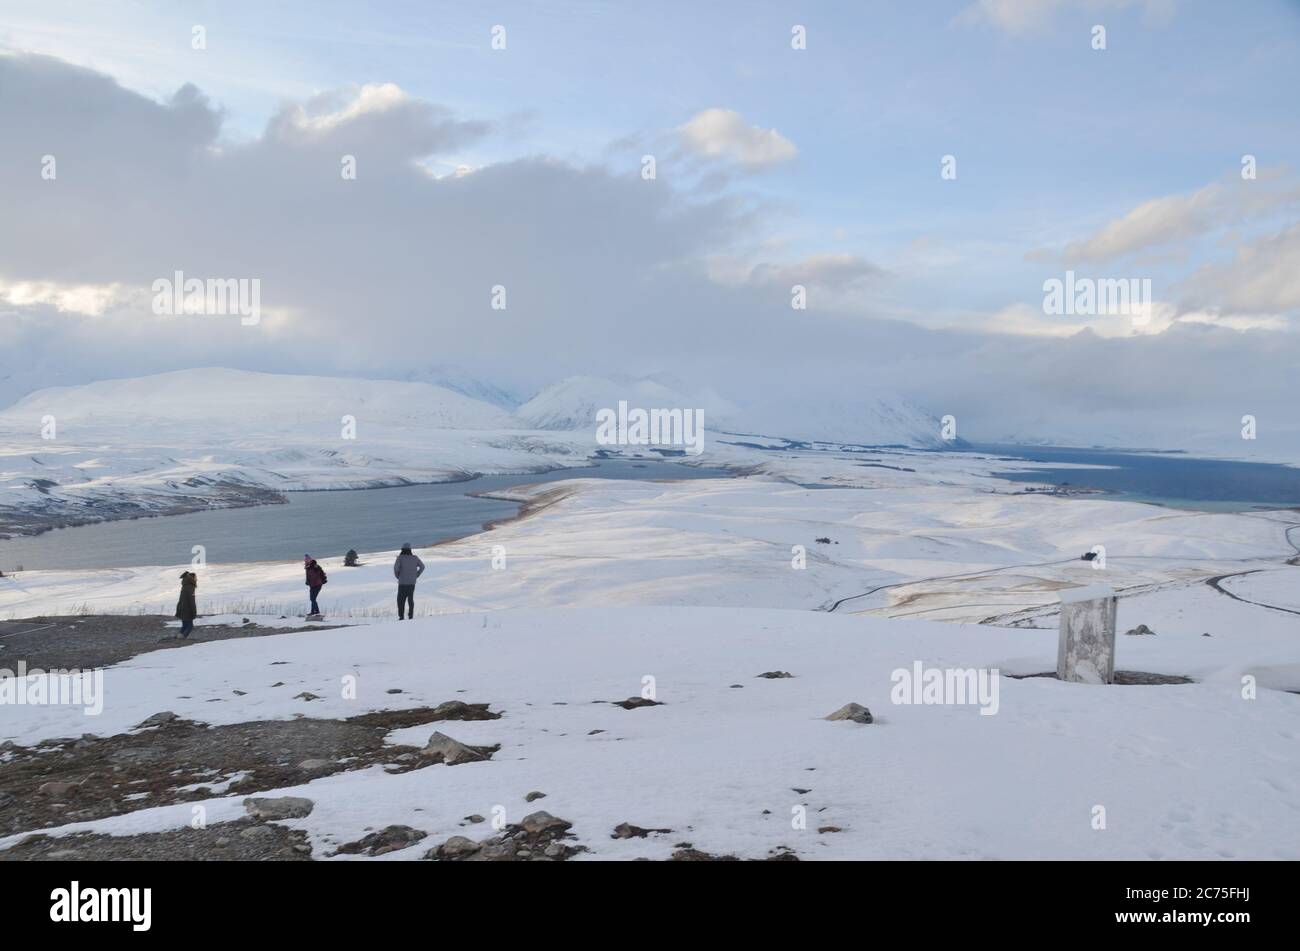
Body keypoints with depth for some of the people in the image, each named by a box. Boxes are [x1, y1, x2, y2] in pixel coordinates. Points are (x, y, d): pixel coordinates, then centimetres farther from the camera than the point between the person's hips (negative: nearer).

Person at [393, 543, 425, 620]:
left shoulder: (400, 558, -8)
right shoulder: (415, 557, 1)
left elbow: (396, 567, -20)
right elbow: (422, 566, 3)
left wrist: (397, 576, -4)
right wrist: (416, 575, 8)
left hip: (402, 582, -3)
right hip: (412, 582, 3)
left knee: (401, 599, 5)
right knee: (410, 599, 15)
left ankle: (401, 616, -3)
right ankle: (411, 615, 12)